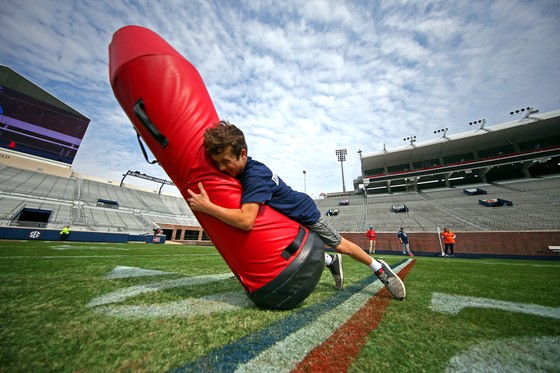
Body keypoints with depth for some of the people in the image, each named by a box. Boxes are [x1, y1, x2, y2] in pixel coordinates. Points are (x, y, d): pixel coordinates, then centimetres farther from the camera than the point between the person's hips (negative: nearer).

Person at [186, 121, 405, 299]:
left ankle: (379, 268, 37)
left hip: (304, 213, -7)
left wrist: (207, 207, -41)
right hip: (285, 218, 8)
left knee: (340, 245, 10)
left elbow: (246, 220, -47)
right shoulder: (237, 168, -10)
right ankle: (331, 262, 46)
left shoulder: (255, 176, -37)